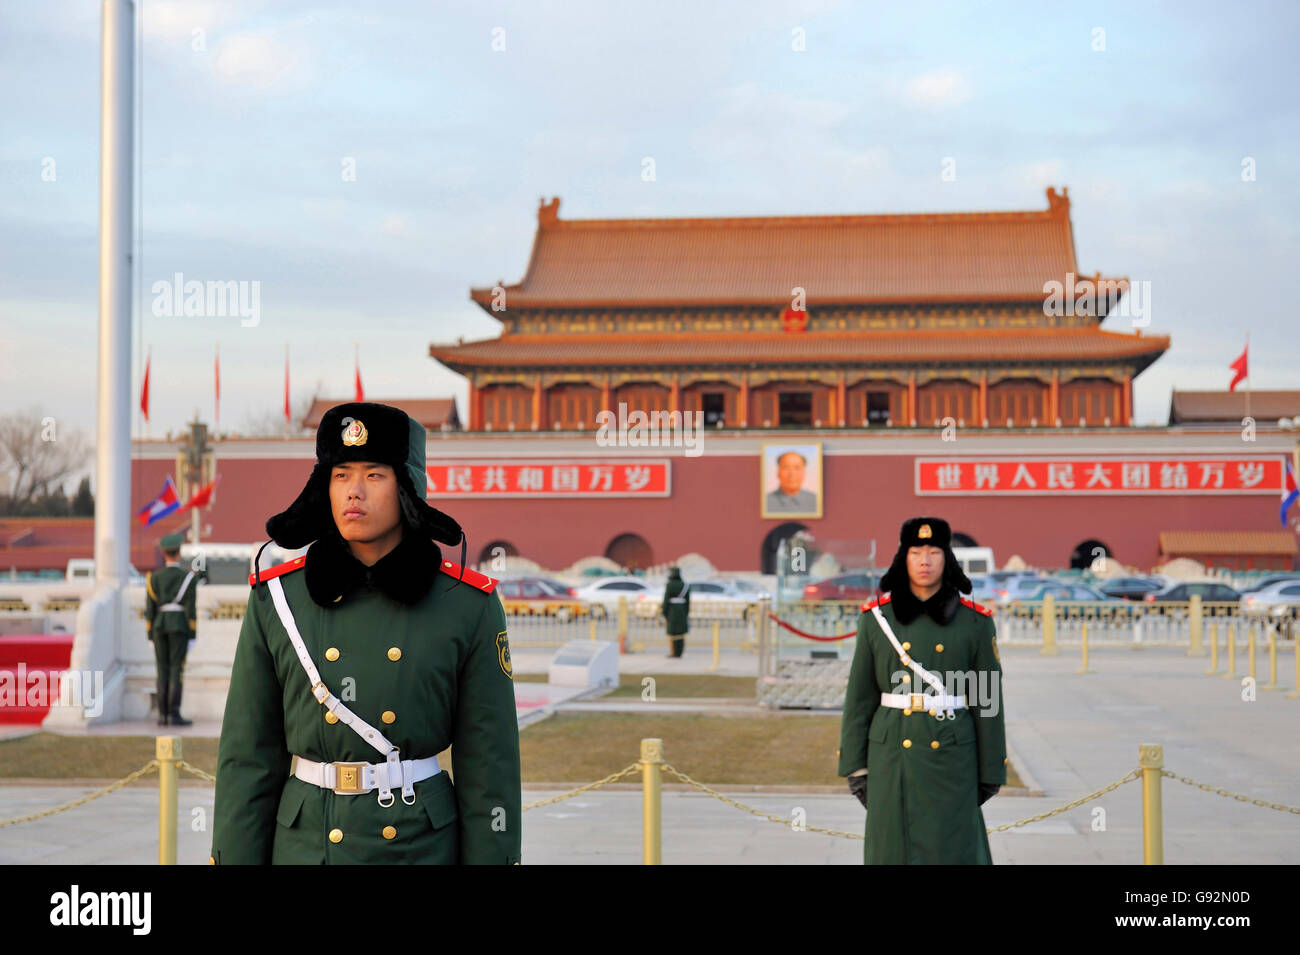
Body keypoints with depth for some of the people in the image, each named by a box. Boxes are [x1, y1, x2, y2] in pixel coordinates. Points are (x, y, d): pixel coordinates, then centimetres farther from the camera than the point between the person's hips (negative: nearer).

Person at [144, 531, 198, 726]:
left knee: (163, 671, 7)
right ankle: (174, 715, -9)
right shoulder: (188, 577, -5)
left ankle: (162, 715, 5)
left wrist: (150, 637, 10)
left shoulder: (154, 578, 5)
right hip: (180, 626, -3)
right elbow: (190, 609, -8)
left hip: (159, 627, 3)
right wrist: (192, 637, -5)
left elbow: (149, 610, 4)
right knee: (176, 670, -4)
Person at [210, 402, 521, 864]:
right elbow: (249, 757, 1)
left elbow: (489, 764, -2)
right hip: (306, 847, 1)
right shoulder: (277, 600, -1)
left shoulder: (469, 607, -4)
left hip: (424, 846, -1)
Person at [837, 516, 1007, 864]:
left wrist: (991, 771, 2)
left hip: (951, 758, -1)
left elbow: (987, 699, 2)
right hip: (893, 757, 1)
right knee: (894, 851, 4)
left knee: (953, 850, -1)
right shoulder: (877, 618, 1)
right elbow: (859, 696, 4)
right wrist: (855, 766, 1)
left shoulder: (974, 622, -1)